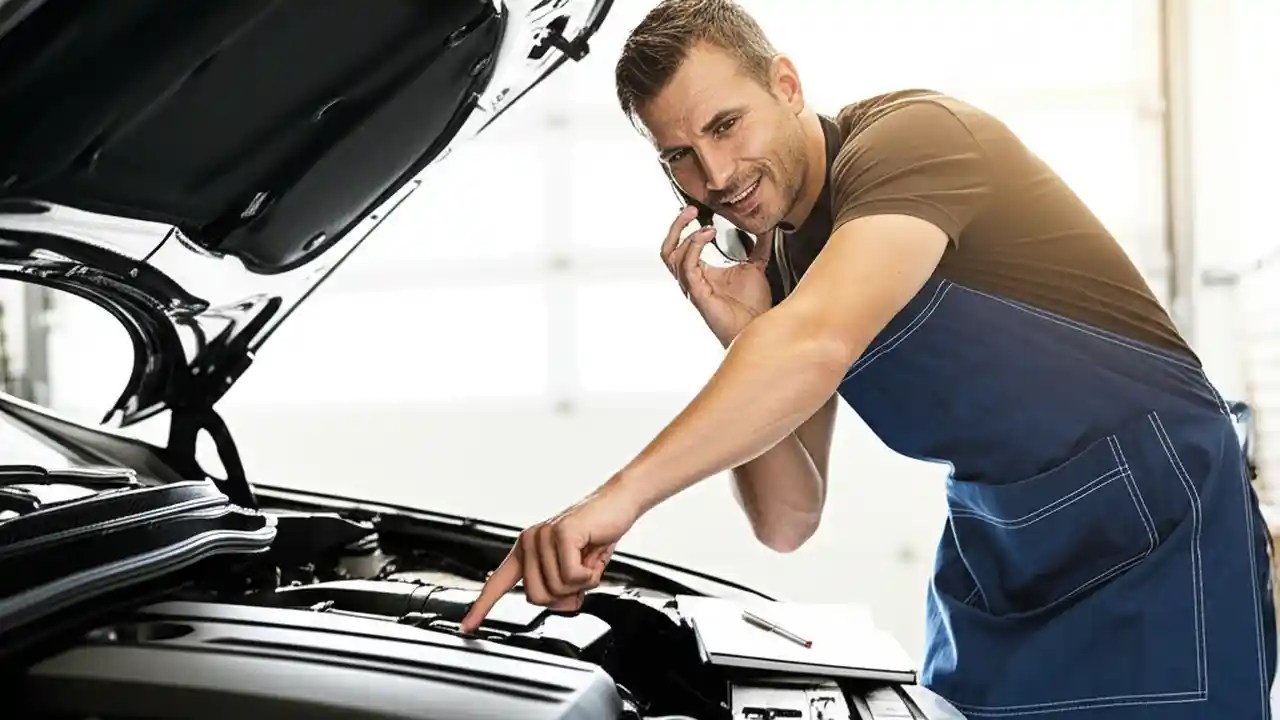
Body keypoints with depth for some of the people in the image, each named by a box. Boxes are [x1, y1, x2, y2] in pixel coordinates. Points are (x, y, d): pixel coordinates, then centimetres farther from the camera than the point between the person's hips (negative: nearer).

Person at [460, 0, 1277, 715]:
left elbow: (814, 347, -36)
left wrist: (619, 496, -42)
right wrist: (742, 337, -10)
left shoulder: (912, 138, -18)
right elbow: (788, 521, 3)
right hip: (994, 549, 7)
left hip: (1149, 524, -7)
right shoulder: (779, 265, 6)